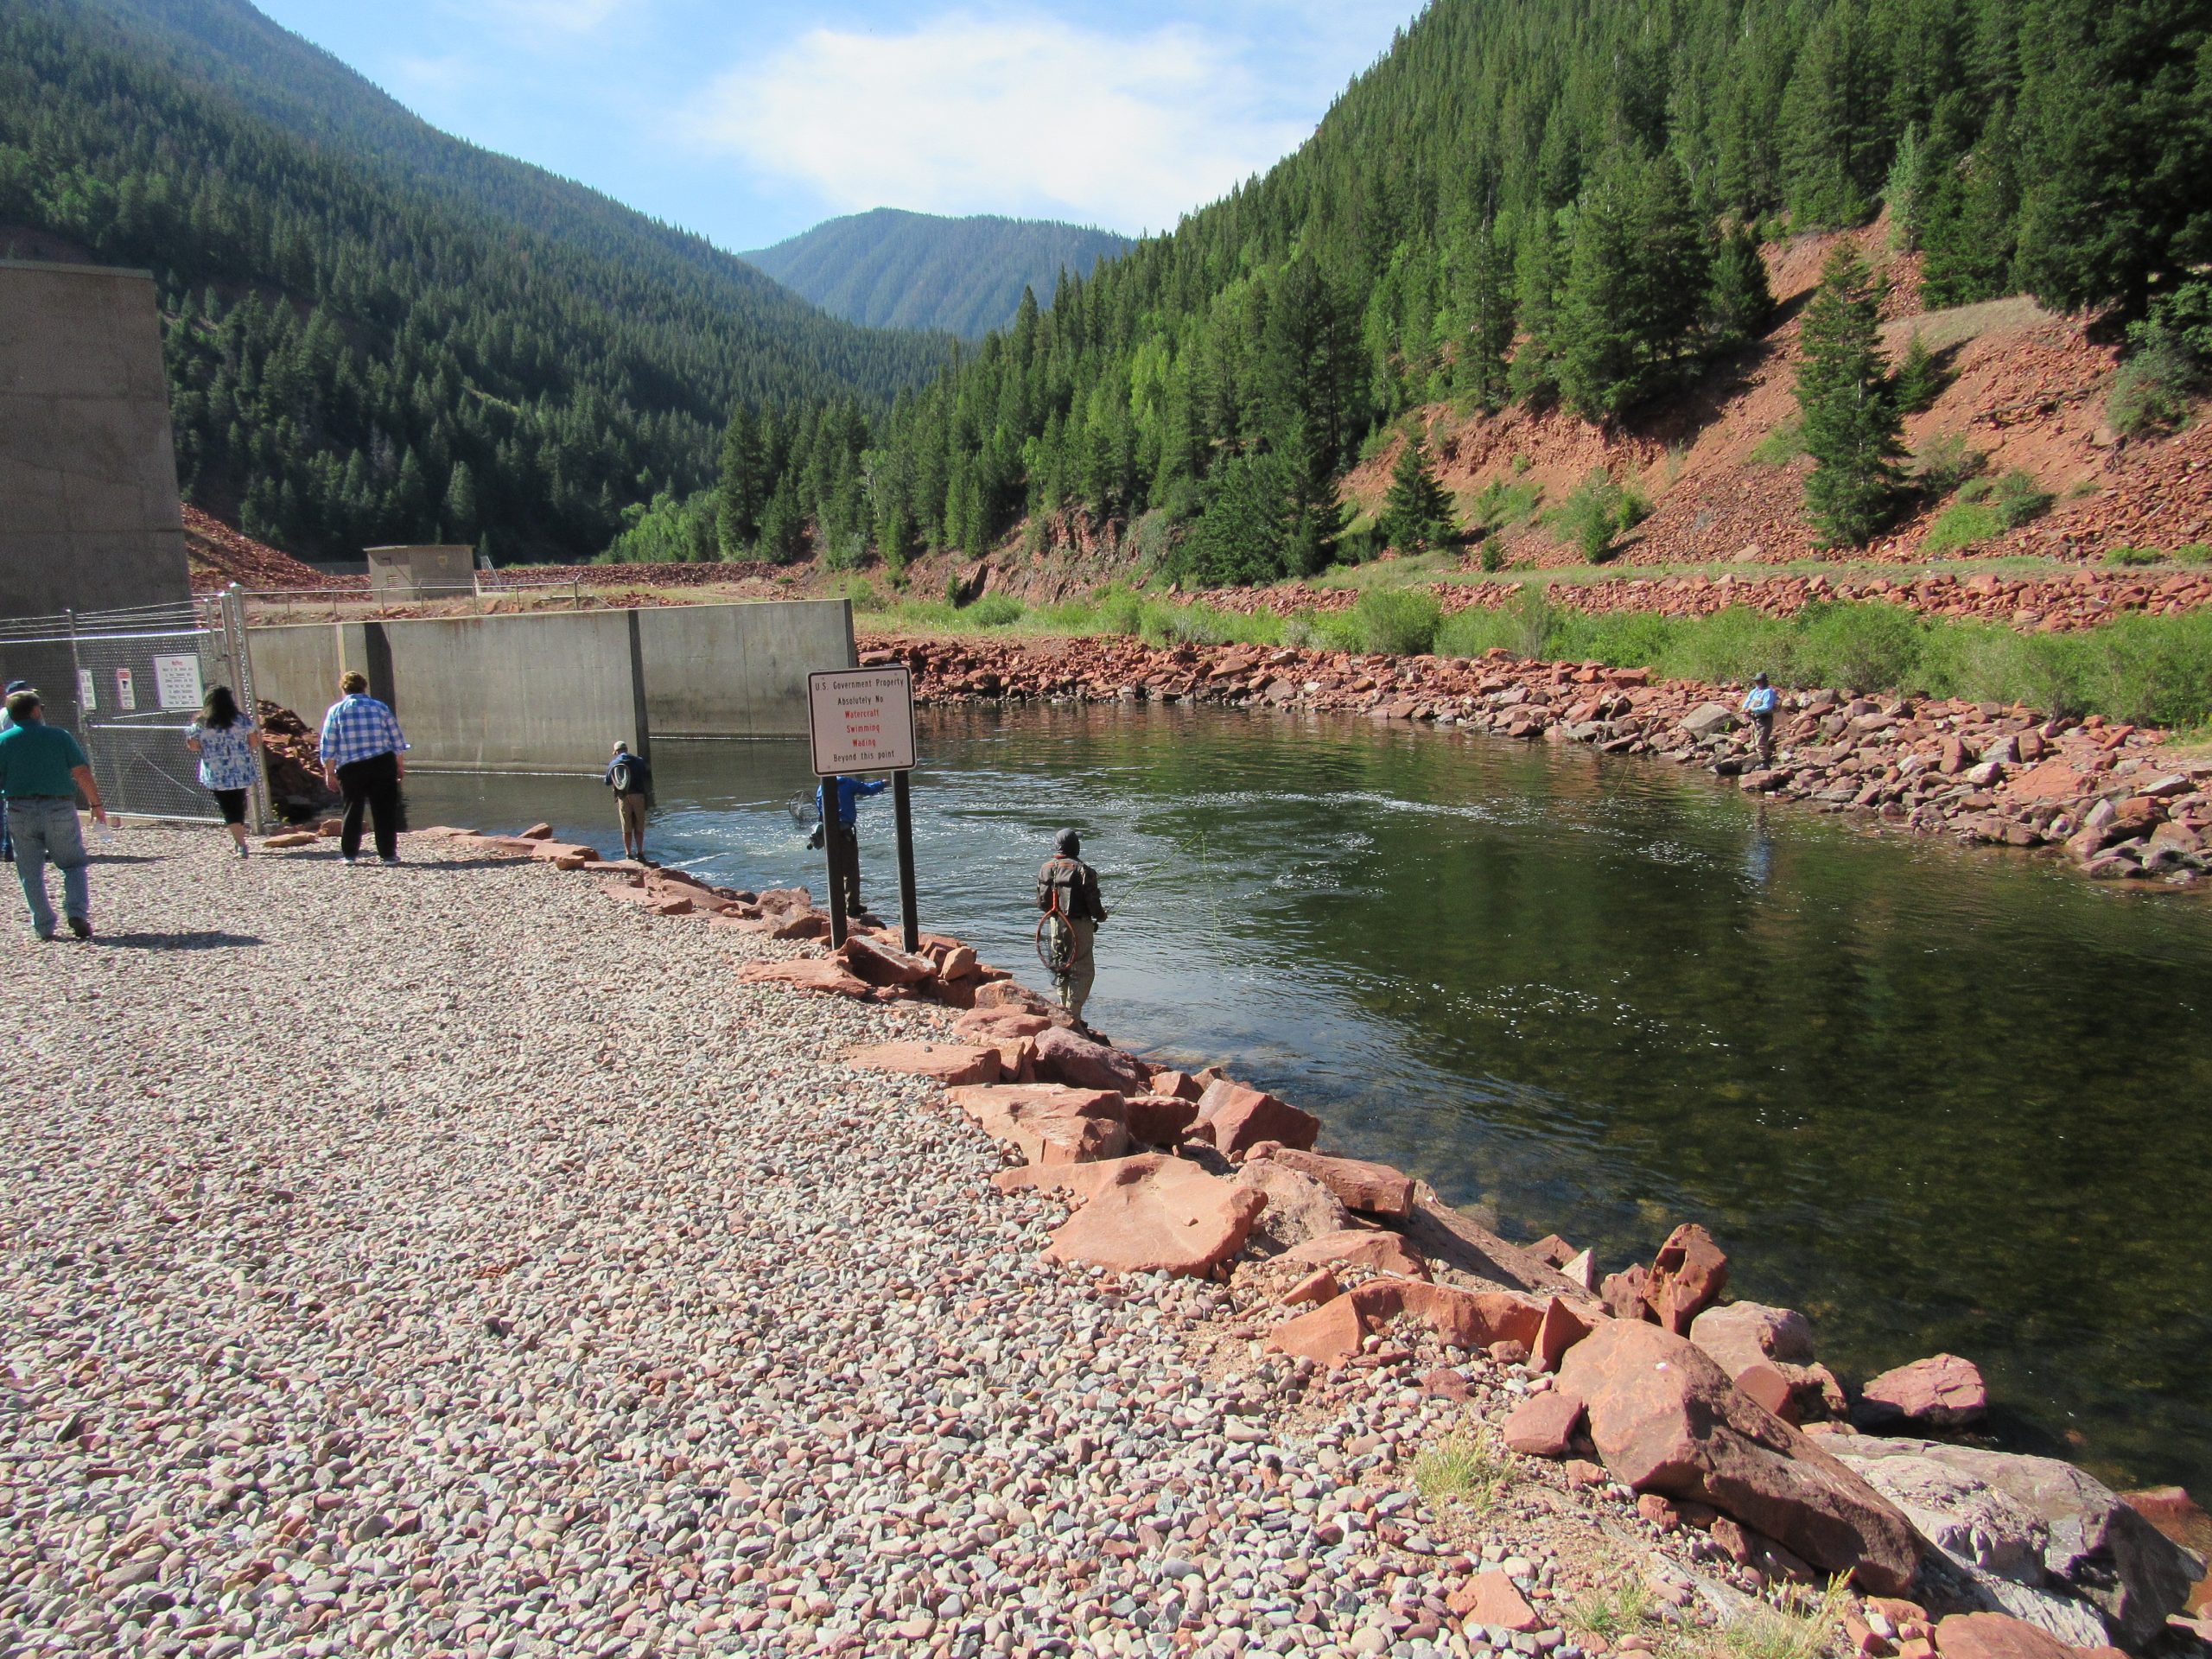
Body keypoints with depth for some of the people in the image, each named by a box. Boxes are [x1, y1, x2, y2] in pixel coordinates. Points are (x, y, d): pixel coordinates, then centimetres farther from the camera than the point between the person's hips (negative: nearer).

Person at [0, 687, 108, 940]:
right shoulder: (59, 736, 0)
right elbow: (82, 773, -6)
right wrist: (96, 804, 1)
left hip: (21, 811, 1)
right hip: (60, 808, -1)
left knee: (31, 872, 10)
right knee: (73, 865, 12)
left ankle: (43, 926, 10)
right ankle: (77, 912, -7)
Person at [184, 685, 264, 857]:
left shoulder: (200, 724, -6)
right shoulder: (243, 719, -5)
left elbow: (194, 747, -1)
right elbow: (254, 743, -3)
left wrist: (188, 741, 20)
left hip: (217, 776, -2)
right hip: (242, 772, 2)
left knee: (230, 811, 3)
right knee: (239, 807, 20)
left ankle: (241, 845, -5)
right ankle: (239, 841, 29)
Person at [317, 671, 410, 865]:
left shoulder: (336, 711, 4)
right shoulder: (380, 707, 6)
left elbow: (328, 745, 0)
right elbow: (397, 739, 6)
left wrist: (330, 772, 4)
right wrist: (400, 765, 13)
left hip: (350, 768, 0)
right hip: (382, 764, 0)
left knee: (352, 811, 12)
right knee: (385, 811, 4)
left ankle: (350, 854, 14)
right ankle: (388, 854, 2)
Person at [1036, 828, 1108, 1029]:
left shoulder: (1046, 868, 3)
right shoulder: (1082, 870, -16)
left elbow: (1041, 902, 8)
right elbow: (1092, 901, -14)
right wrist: (1101, 915, 7)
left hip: (1056, 924, 7)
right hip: (1079, 924, -7)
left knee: (1061, 969, 19)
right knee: (1084, 970, 0)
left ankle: (1064, 1011, 28)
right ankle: (1073, 1016, -4)